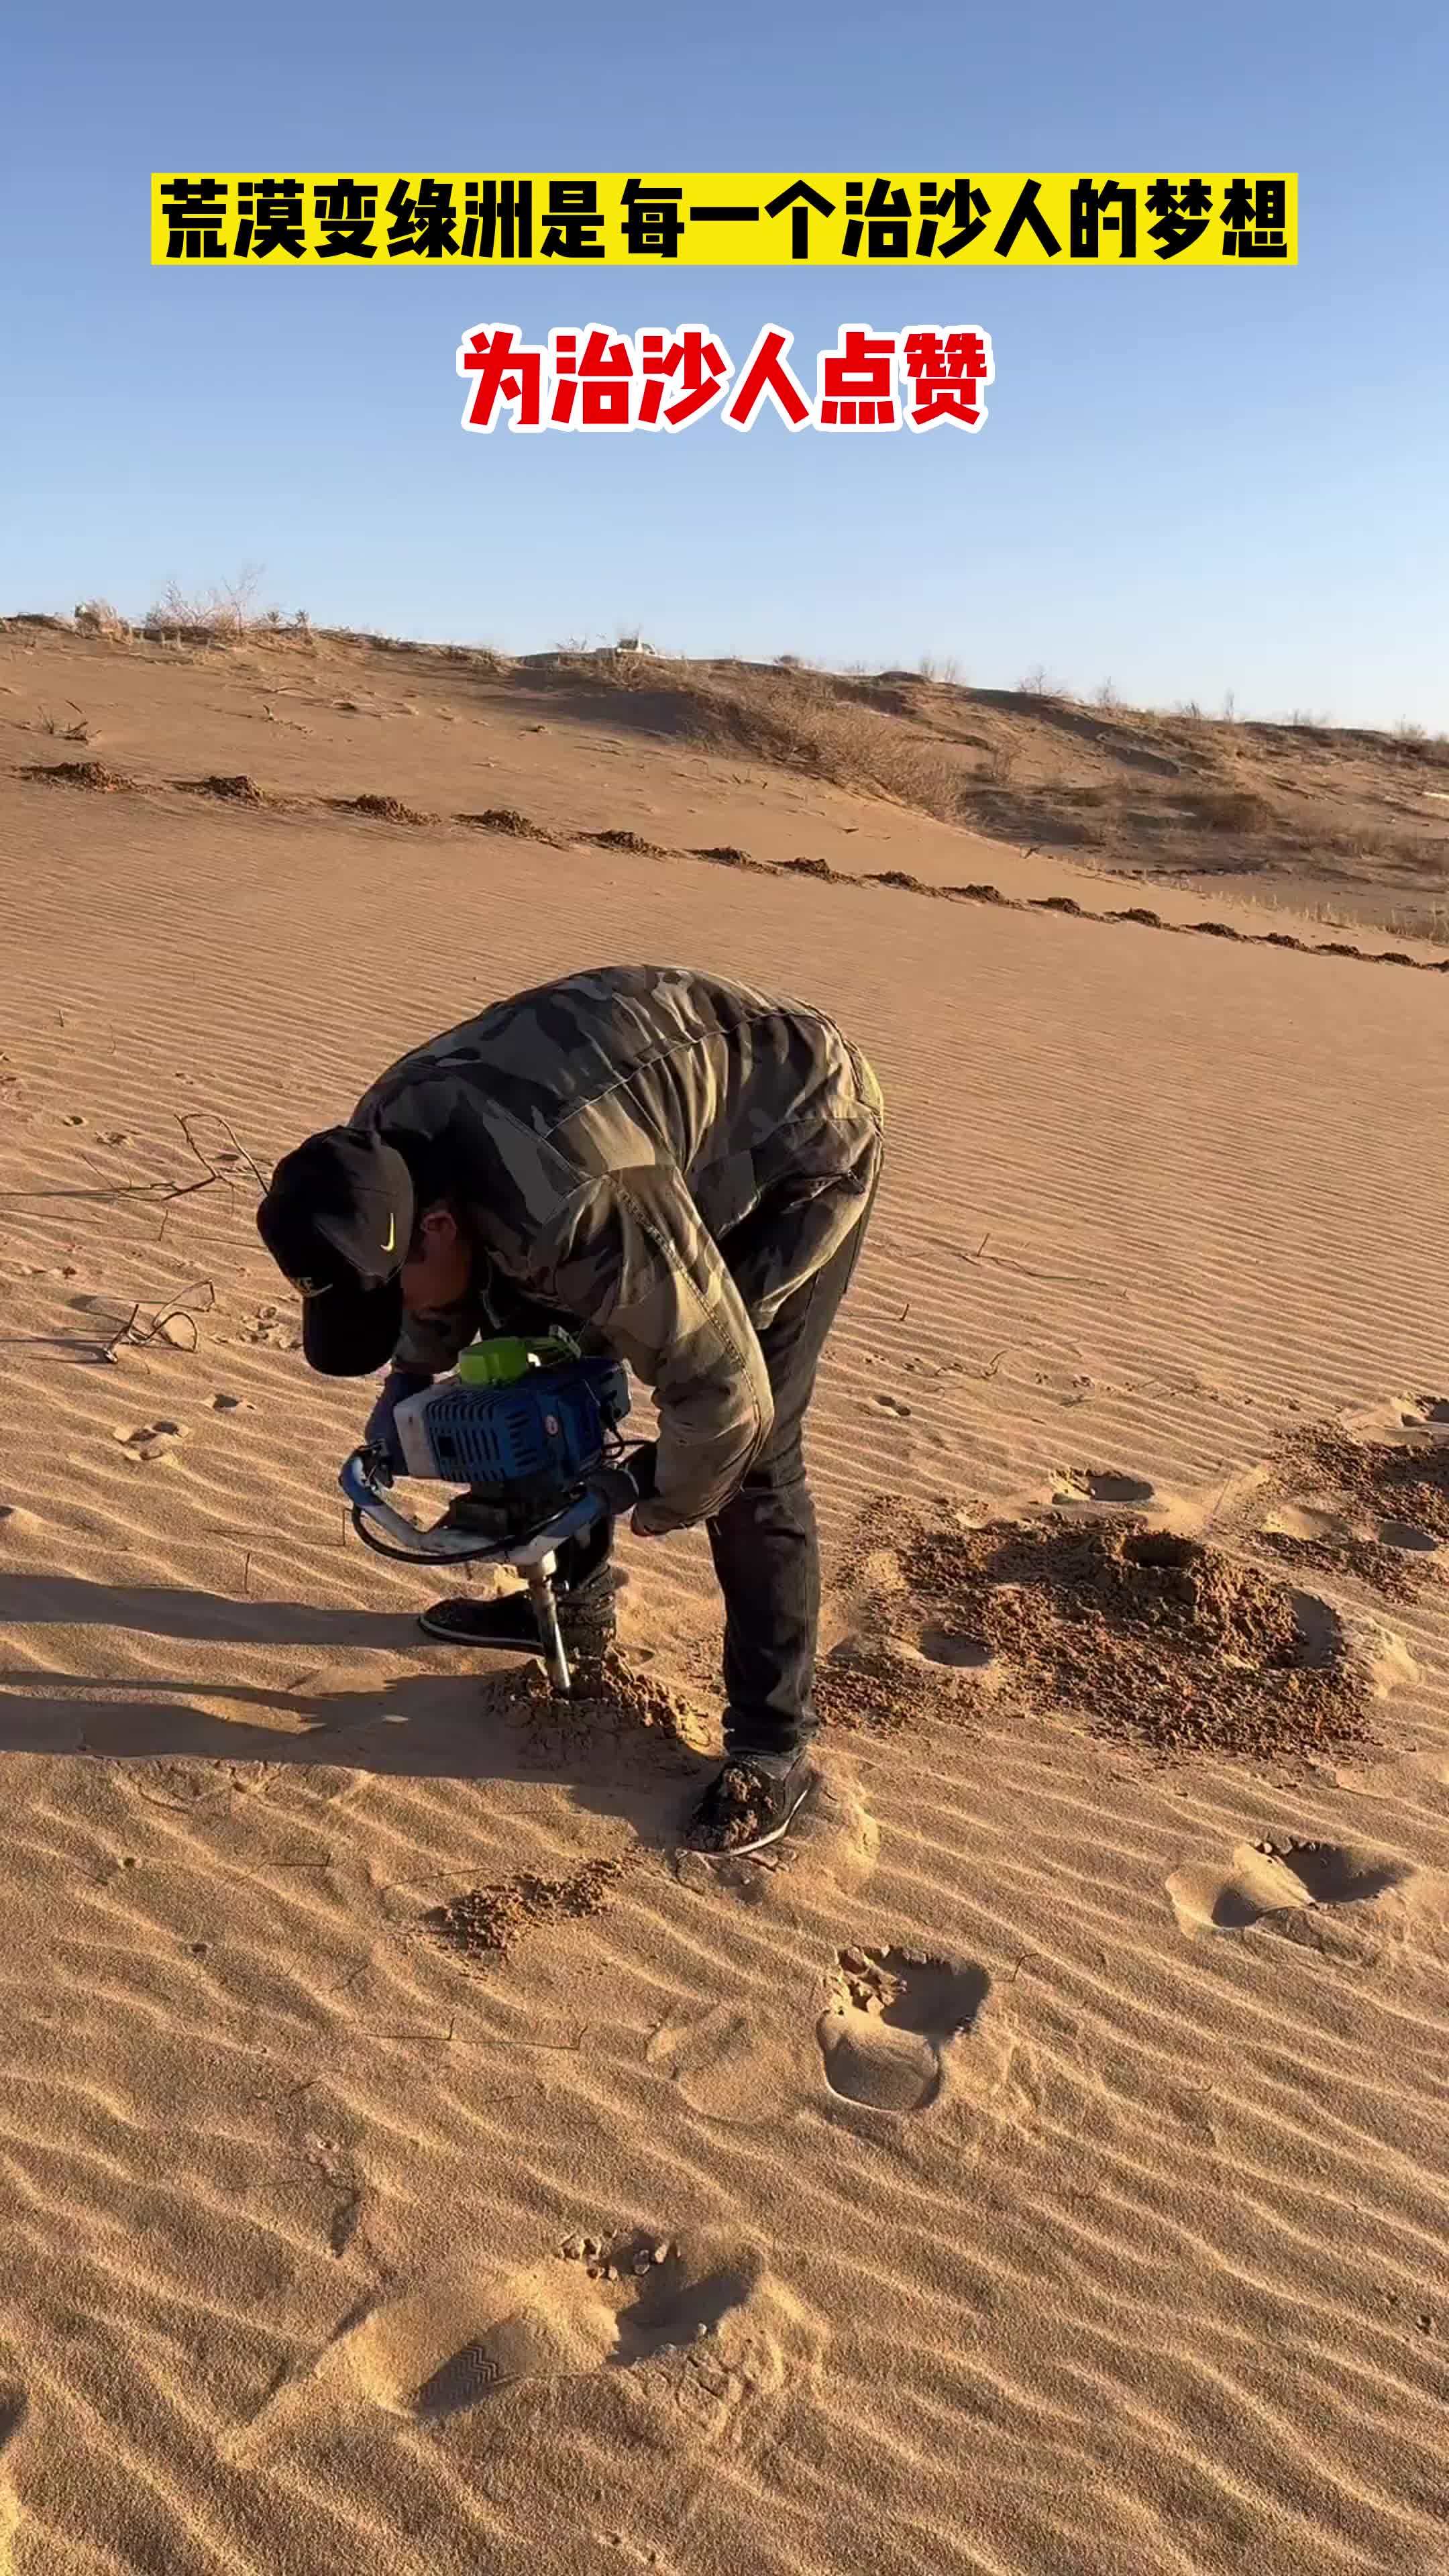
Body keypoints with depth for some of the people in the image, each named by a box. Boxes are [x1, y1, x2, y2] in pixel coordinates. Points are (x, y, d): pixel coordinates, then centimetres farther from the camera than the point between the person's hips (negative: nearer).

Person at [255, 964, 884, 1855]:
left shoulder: (577, 1210, -42)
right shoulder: (380, 1150, -14)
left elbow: (722, 1389, -33)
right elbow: (452, 1280, 11)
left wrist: (666, 1506, -14)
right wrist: (411, 1377, -1)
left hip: (801, 1139, -8)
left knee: (751, 1444, -15)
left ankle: (774, 1746, -2)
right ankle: (570, 1599, 30)